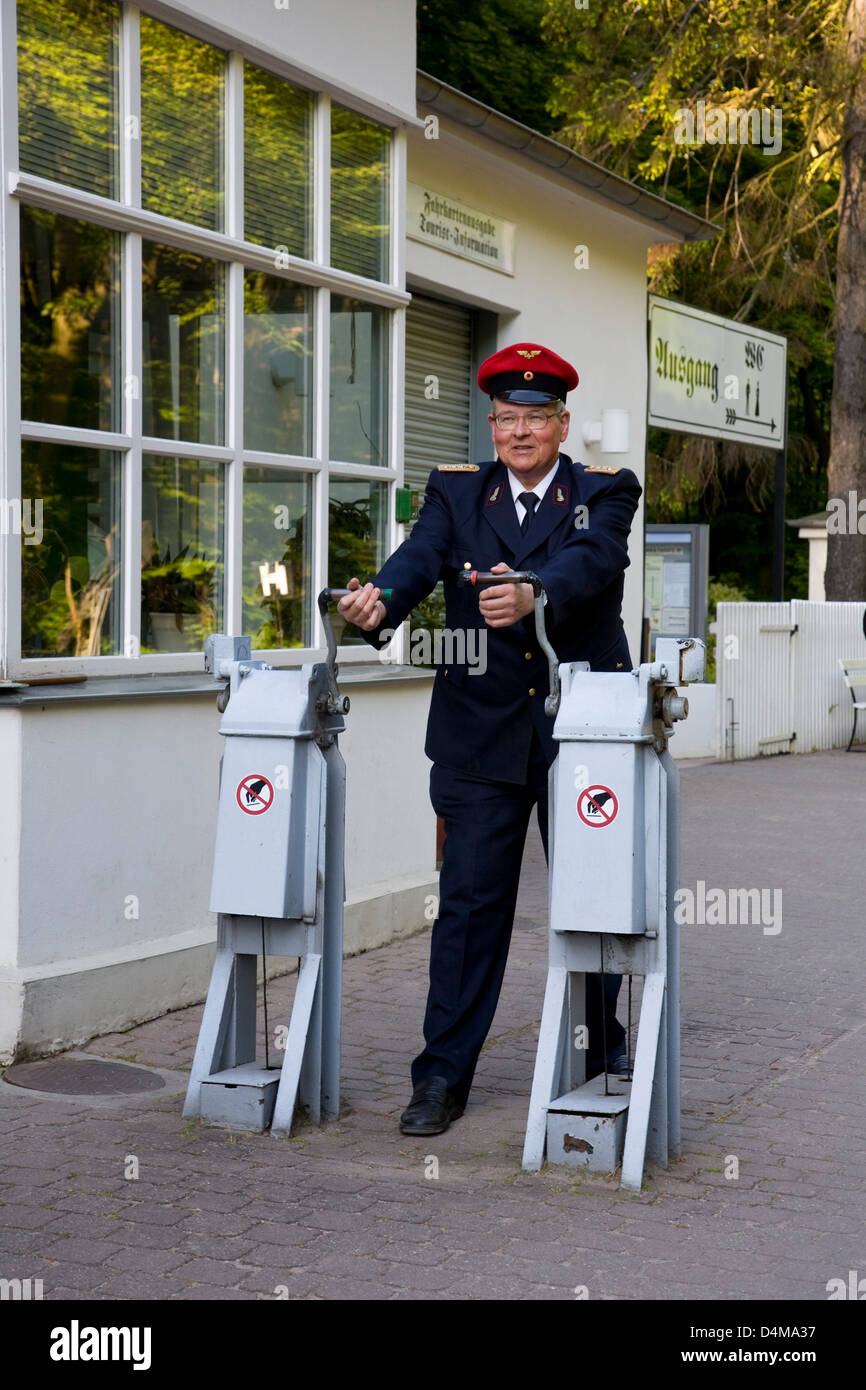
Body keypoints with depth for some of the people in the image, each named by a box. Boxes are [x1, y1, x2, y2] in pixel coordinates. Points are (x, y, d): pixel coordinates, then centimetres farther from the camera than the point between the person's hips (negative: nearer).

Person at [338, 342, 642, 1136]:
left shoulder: (605, 495, 2)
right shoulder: (457, 493, 8)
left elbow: (589, 560, -20)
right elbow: (420, 558, -11)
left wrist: (534, 595, -42)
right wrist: (379, 603, -34)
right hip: (481, 737, 1)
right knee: (469, 904, 1)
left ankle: (601, 1064, 27)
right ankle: (443, 1077, 8)